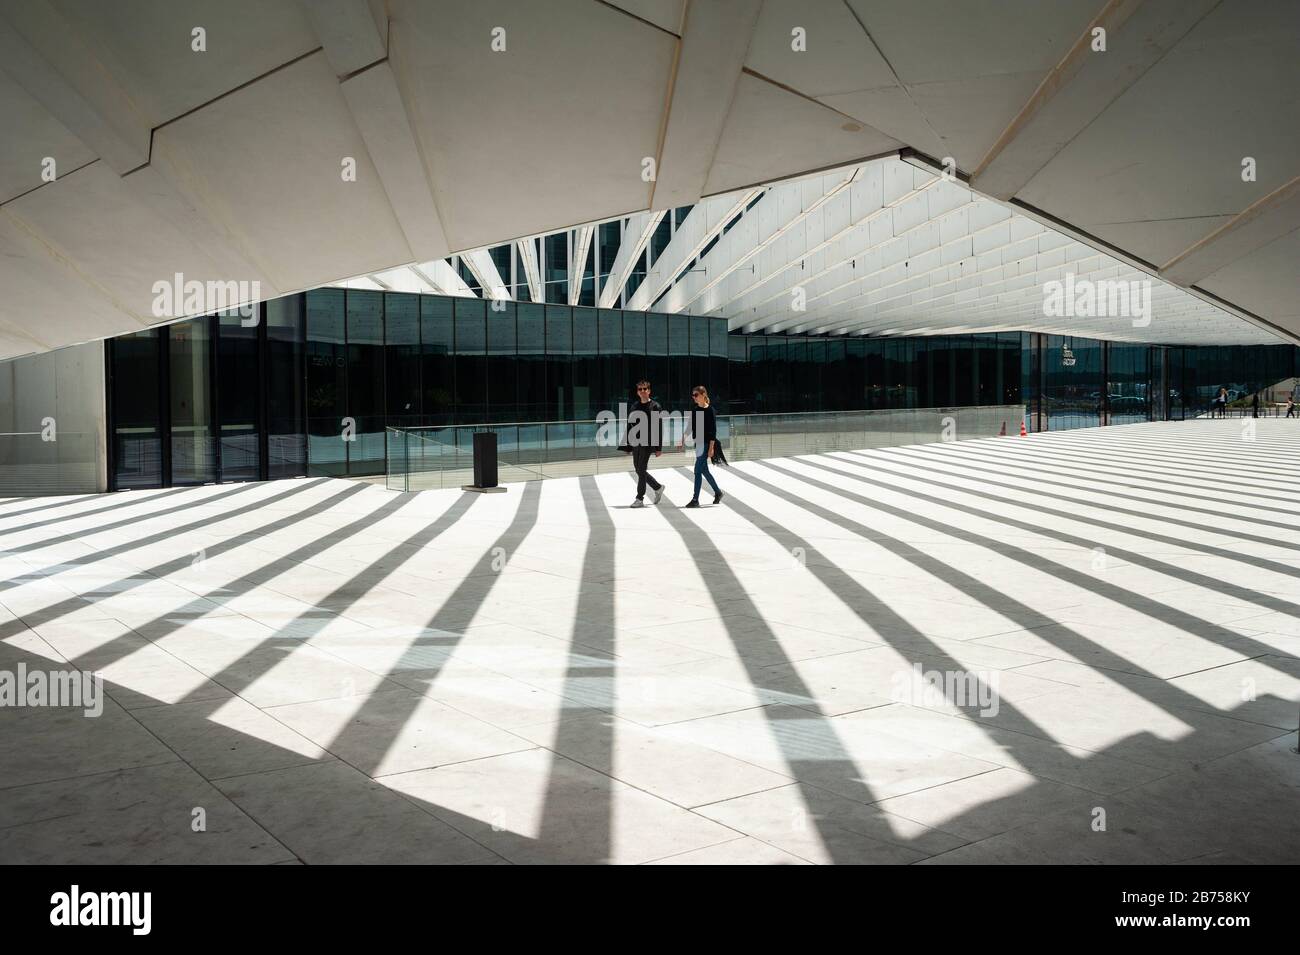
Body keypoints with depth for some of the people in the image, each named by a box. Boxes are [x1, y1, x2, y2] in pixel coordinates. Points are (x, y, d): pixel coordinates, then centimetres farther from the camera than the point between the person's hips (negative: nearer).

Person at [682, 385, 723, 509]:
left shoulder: (710, 410, -10)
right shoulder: (695, 410, 9)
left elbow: (713, 430, -11)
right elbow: (689, 427, 13)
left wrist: (711, 447, -15)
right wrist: (683, 439, 6)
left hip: (706, 443, -7)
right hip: (698, 443, 7)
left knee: (698, 470, -9)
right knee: (703, 470, 13)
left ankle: (695, 499, -4)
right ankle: (718, 492, 30)